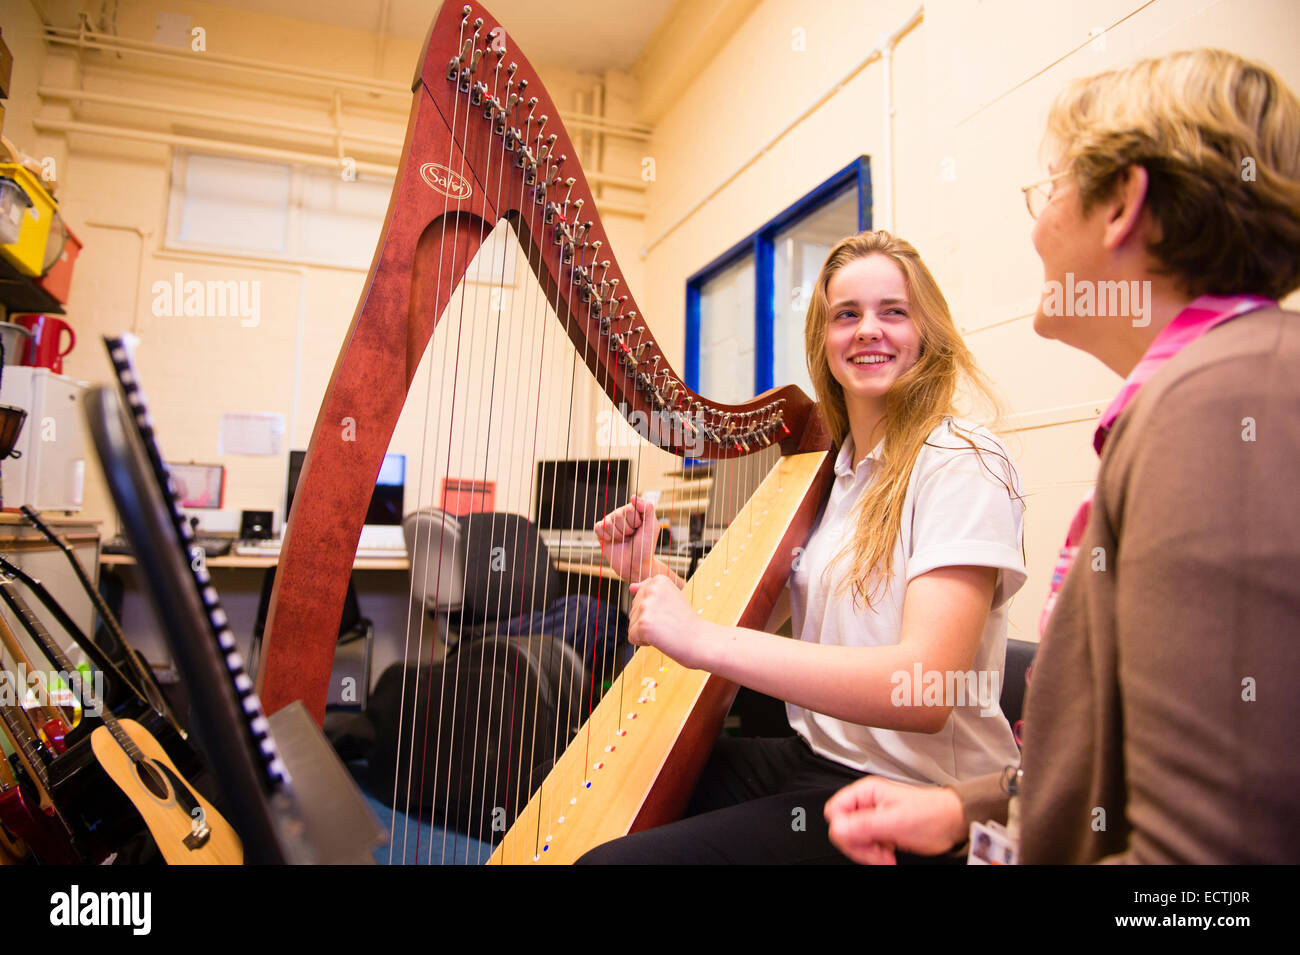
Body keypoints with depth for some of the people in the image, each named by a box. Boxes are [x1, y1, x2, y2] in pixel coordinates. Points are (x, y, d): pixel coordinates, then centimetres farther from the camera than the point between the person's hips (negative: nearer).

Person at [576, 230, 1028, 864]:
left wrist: (703, 640, -29)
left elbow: (926, 688, -26)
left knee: (610, 858, -18)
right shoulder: (821, 466, 9)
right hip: (809, 760, 7)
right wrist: (649, 574, -6)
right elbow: (751, 626, 10)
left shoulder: (962, 465, -14)